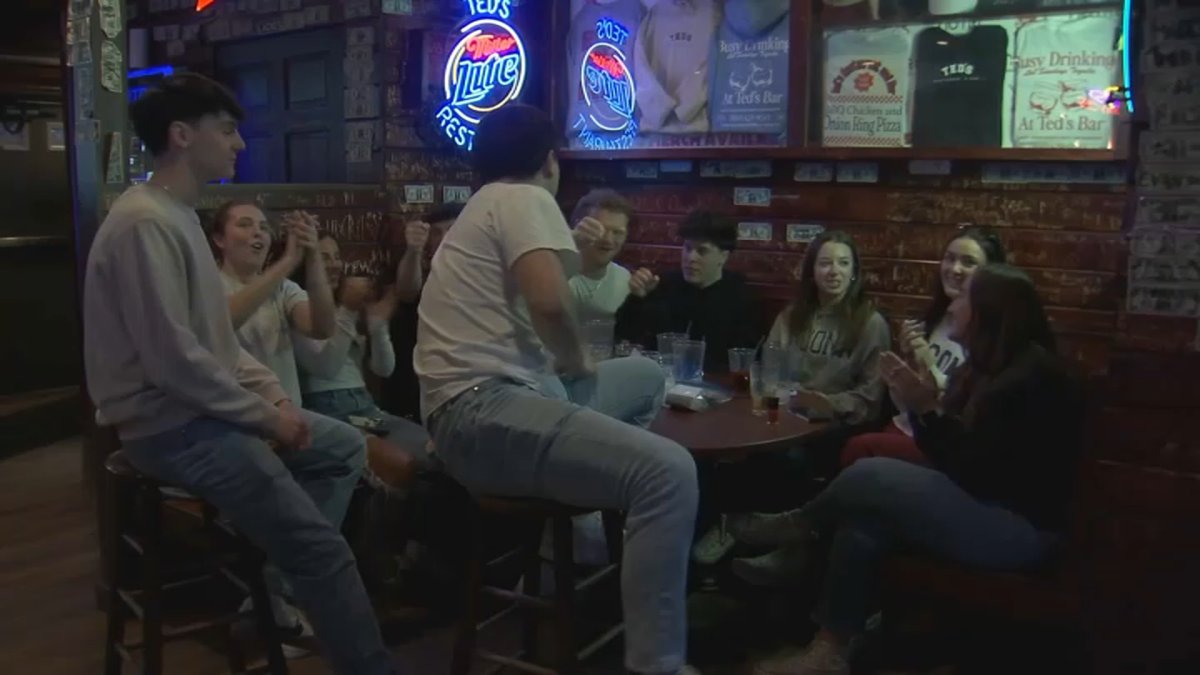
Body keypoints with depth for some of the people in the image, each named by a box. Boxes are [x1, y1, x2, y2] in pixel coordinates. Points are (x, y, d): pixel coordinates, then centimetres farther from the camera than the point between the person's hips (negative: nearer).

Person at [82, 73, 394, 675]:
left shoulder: (181, 215, 13)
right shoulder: (146, 224, -19)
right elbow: (174, 359, -25)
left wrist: (276, 395, 4)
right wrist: (265, 417, -15)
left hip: (204, 408, 11)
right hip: (171, 423, -11)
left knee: (348, 448, 16)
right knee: (322, 549, -15)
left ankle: (281, 581, 15)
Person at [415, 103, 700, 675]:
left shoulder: (483, 207, 26)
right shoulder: (525, 198, -5)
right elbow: (549, 302, -21)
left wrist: (566, 252, 33)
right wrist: (578, 363, -4)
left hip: (497, 398, 11)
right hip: (482, 410, -11)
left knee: (645, 375, 26)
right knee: (669, 472, -26)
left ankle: (623, 532, 29)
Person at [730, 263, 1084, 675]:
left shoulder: (1032, 377, -19)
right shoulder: (984, 368, 11)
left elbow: (977, 474, -23)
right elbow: (948, 458, 8)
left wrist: (930, 409, -25)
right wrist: (918, 404, -5)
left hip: (1015, 525, -9)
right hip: (980, 506, 9)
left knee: (869, 477, -20)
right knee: (862, 523, -13)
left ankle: (798, 528, 7)